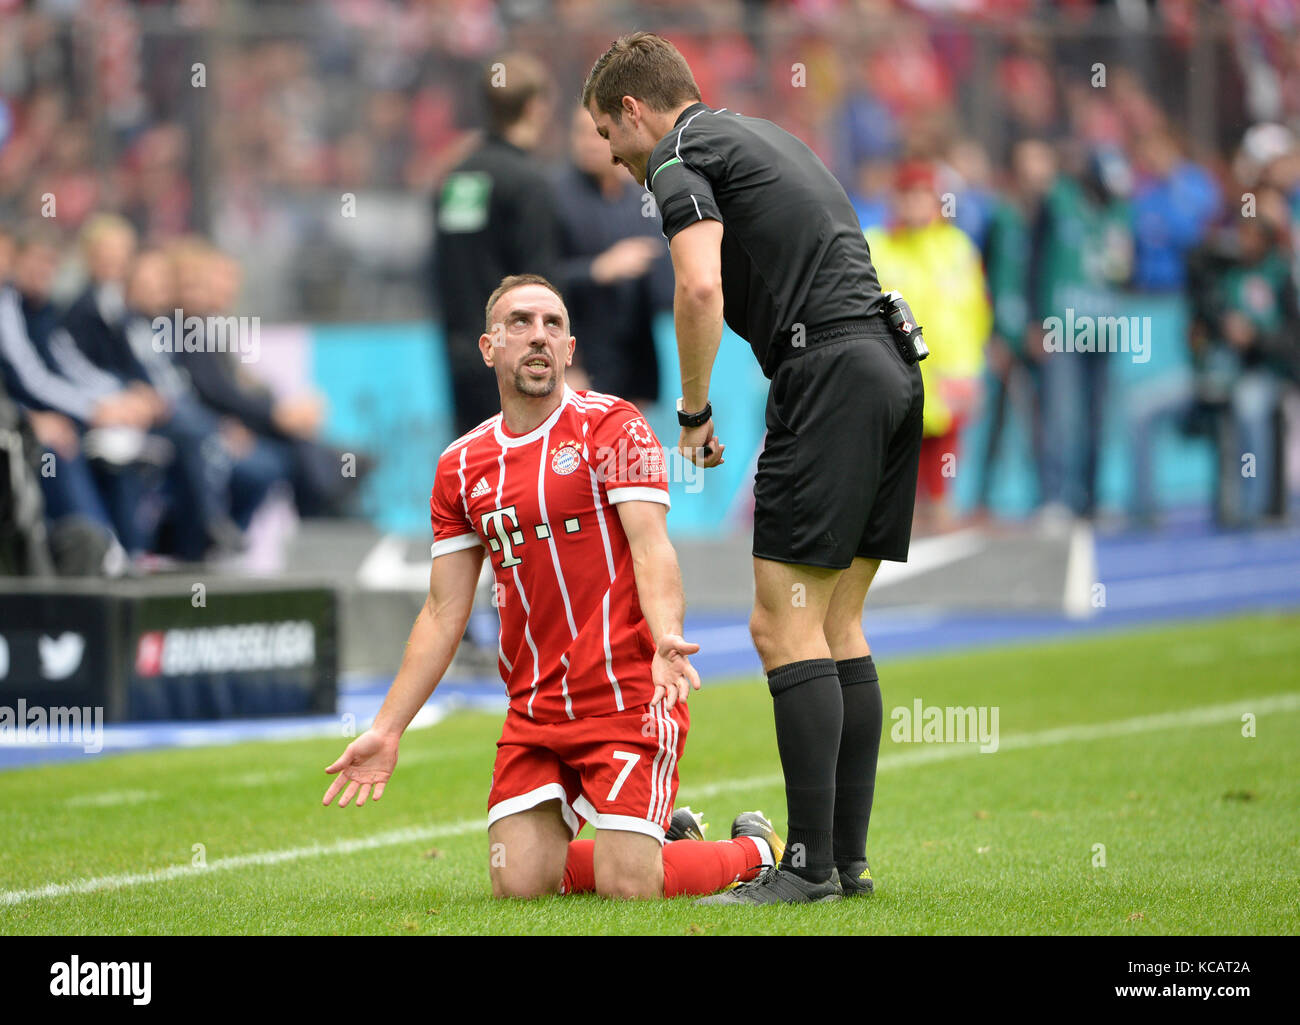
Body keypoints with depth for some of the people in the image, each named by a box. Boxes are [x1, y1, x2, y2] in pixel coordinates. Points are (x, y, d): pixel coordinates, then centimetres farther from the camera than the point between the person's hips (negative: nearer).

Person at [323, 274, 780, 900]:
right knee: (518, 884, -5)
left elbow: (652, 547, -14)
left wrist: (665, 639, -34)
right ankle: (667, 840, 22)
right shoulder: (461, 467, 11)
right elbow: (443, 613, 13)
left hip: (625, 696, -5)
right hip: (533, 709, 5)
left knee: (627, 886, -14)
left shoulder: (611, 427, -3)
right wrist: (387, 730, 7)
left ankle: (754, 850, 17)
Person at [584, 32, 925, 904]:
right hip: (895, 366, 9)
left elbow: (700, 286, -18)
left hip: (832, 371, -9)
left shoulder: (681, 156, -2)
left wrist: (694, 412, -5)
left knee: (785, 626, -8)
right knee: (838, 628, 12)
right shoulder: (759, 137, 27)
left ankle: (812, 863, -11)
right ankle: (848, 856, 11)